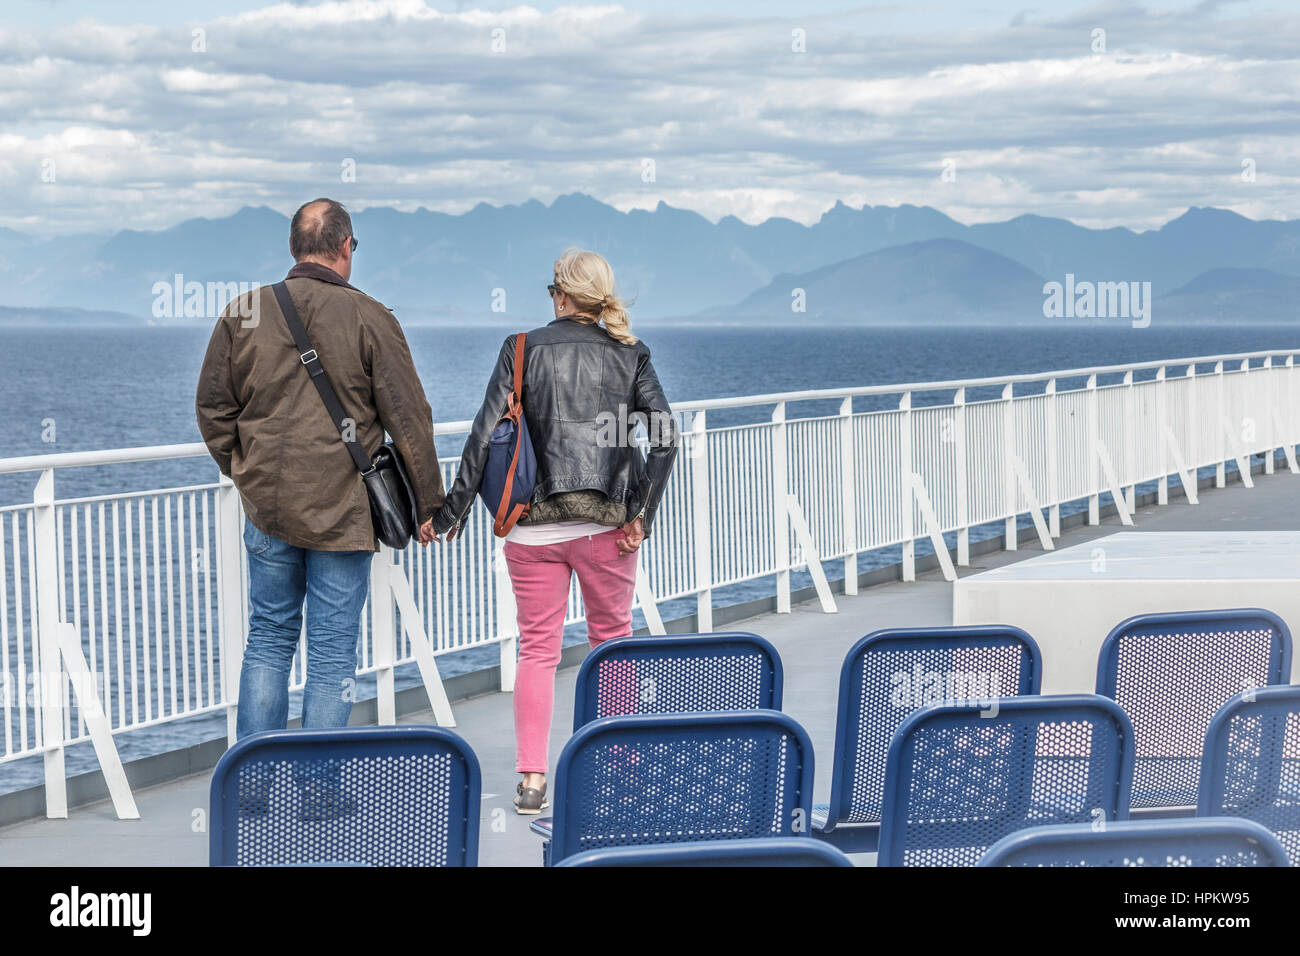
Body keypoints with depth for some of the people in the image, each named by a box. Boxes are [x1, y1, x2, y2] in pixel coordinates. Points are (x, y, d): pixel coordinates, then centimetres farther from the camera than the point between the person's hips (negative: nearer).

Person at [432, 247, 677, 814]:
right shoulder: (630, 355, 2)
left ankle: (532, 779, 1)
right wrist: (641, 515, -5)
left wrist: (451, 512, -4)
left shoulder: (522, 350, -2)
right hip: (606, 526, 1)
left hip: (535, 527, -1)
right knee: (613, 642, 16)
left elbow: (485, 435, -8)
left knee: (537, 649, 5)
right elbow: (665, 435, -9)